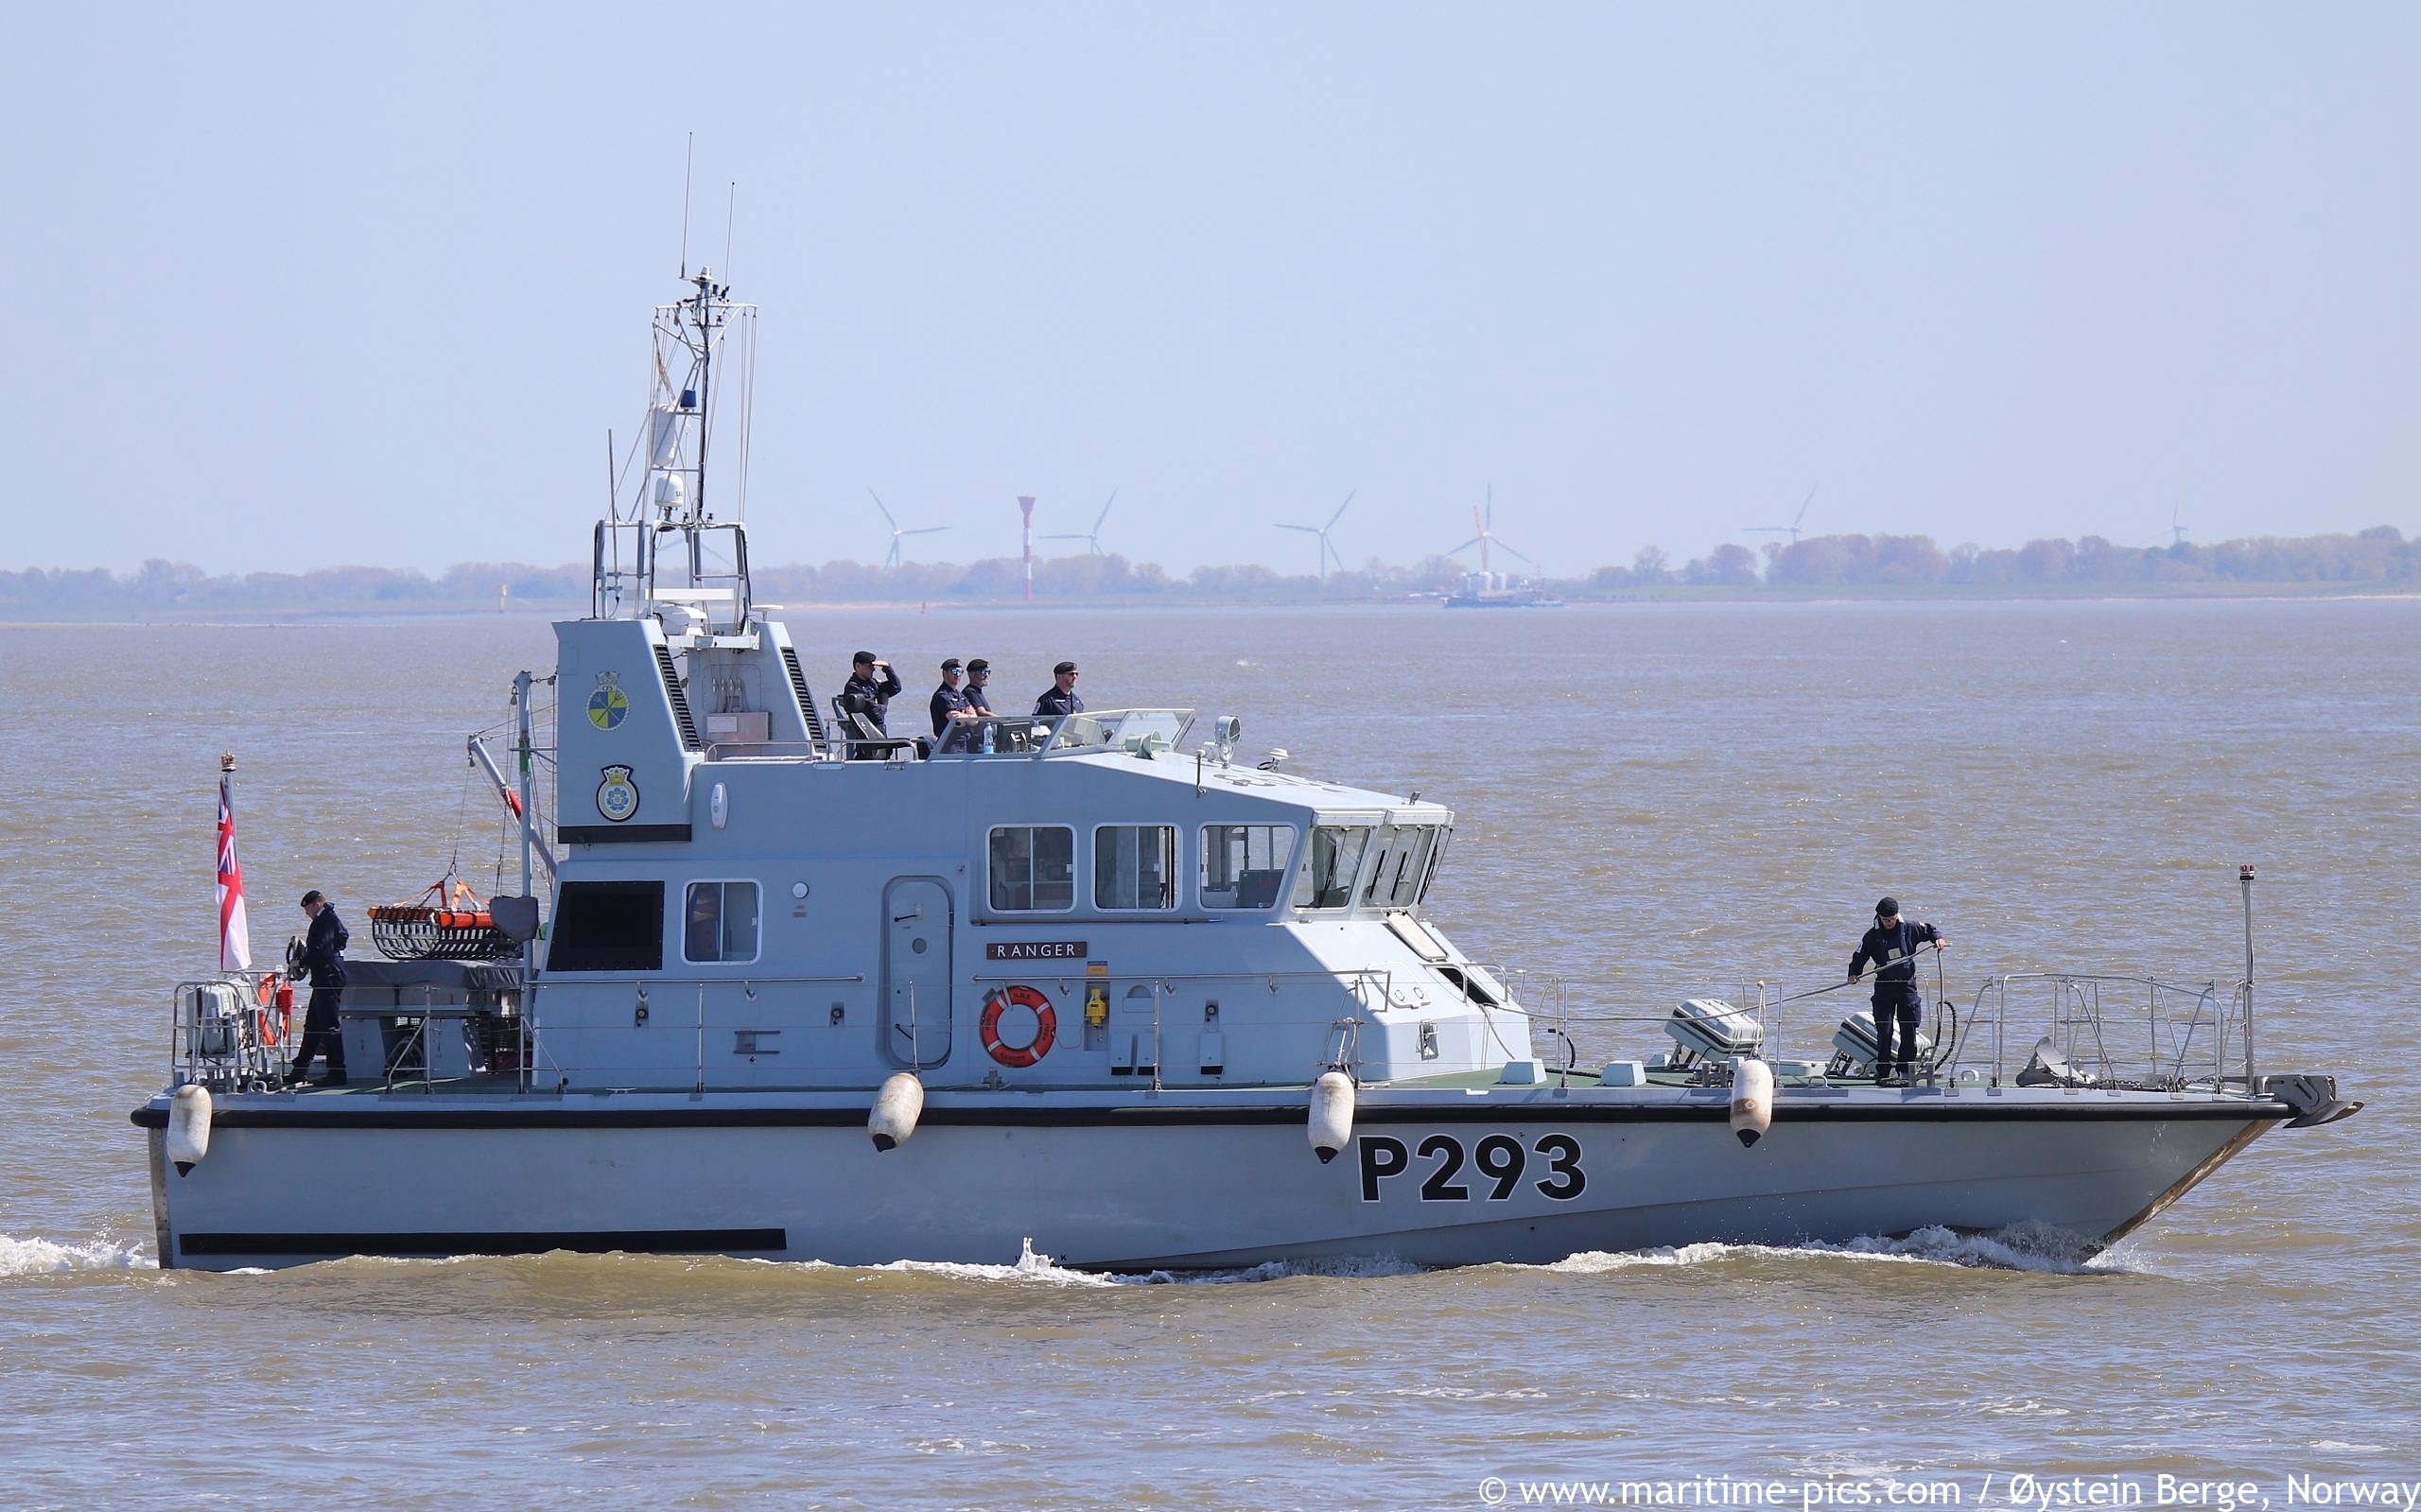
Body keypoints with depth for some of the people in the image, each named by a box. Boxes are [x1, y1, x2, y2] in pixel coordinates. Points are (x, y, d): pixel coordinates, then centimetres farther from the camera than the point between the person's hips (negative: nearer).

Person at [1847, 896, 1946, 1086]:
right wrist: (1854, 974, -14)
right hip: (1884, 988, -1)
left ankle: (1905, 1071, 10)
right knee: (1884, 1032, -7)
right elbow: (1859, 957, 3)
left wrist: (1938, 938, -5)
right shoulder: (1873, 936, 0)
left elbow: (1930, 930, 15)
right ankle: (1883, 1073, -3)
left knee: (1909, 1031, 1)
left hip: (1907, 985, 1)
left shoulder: (1909, 929, 2)